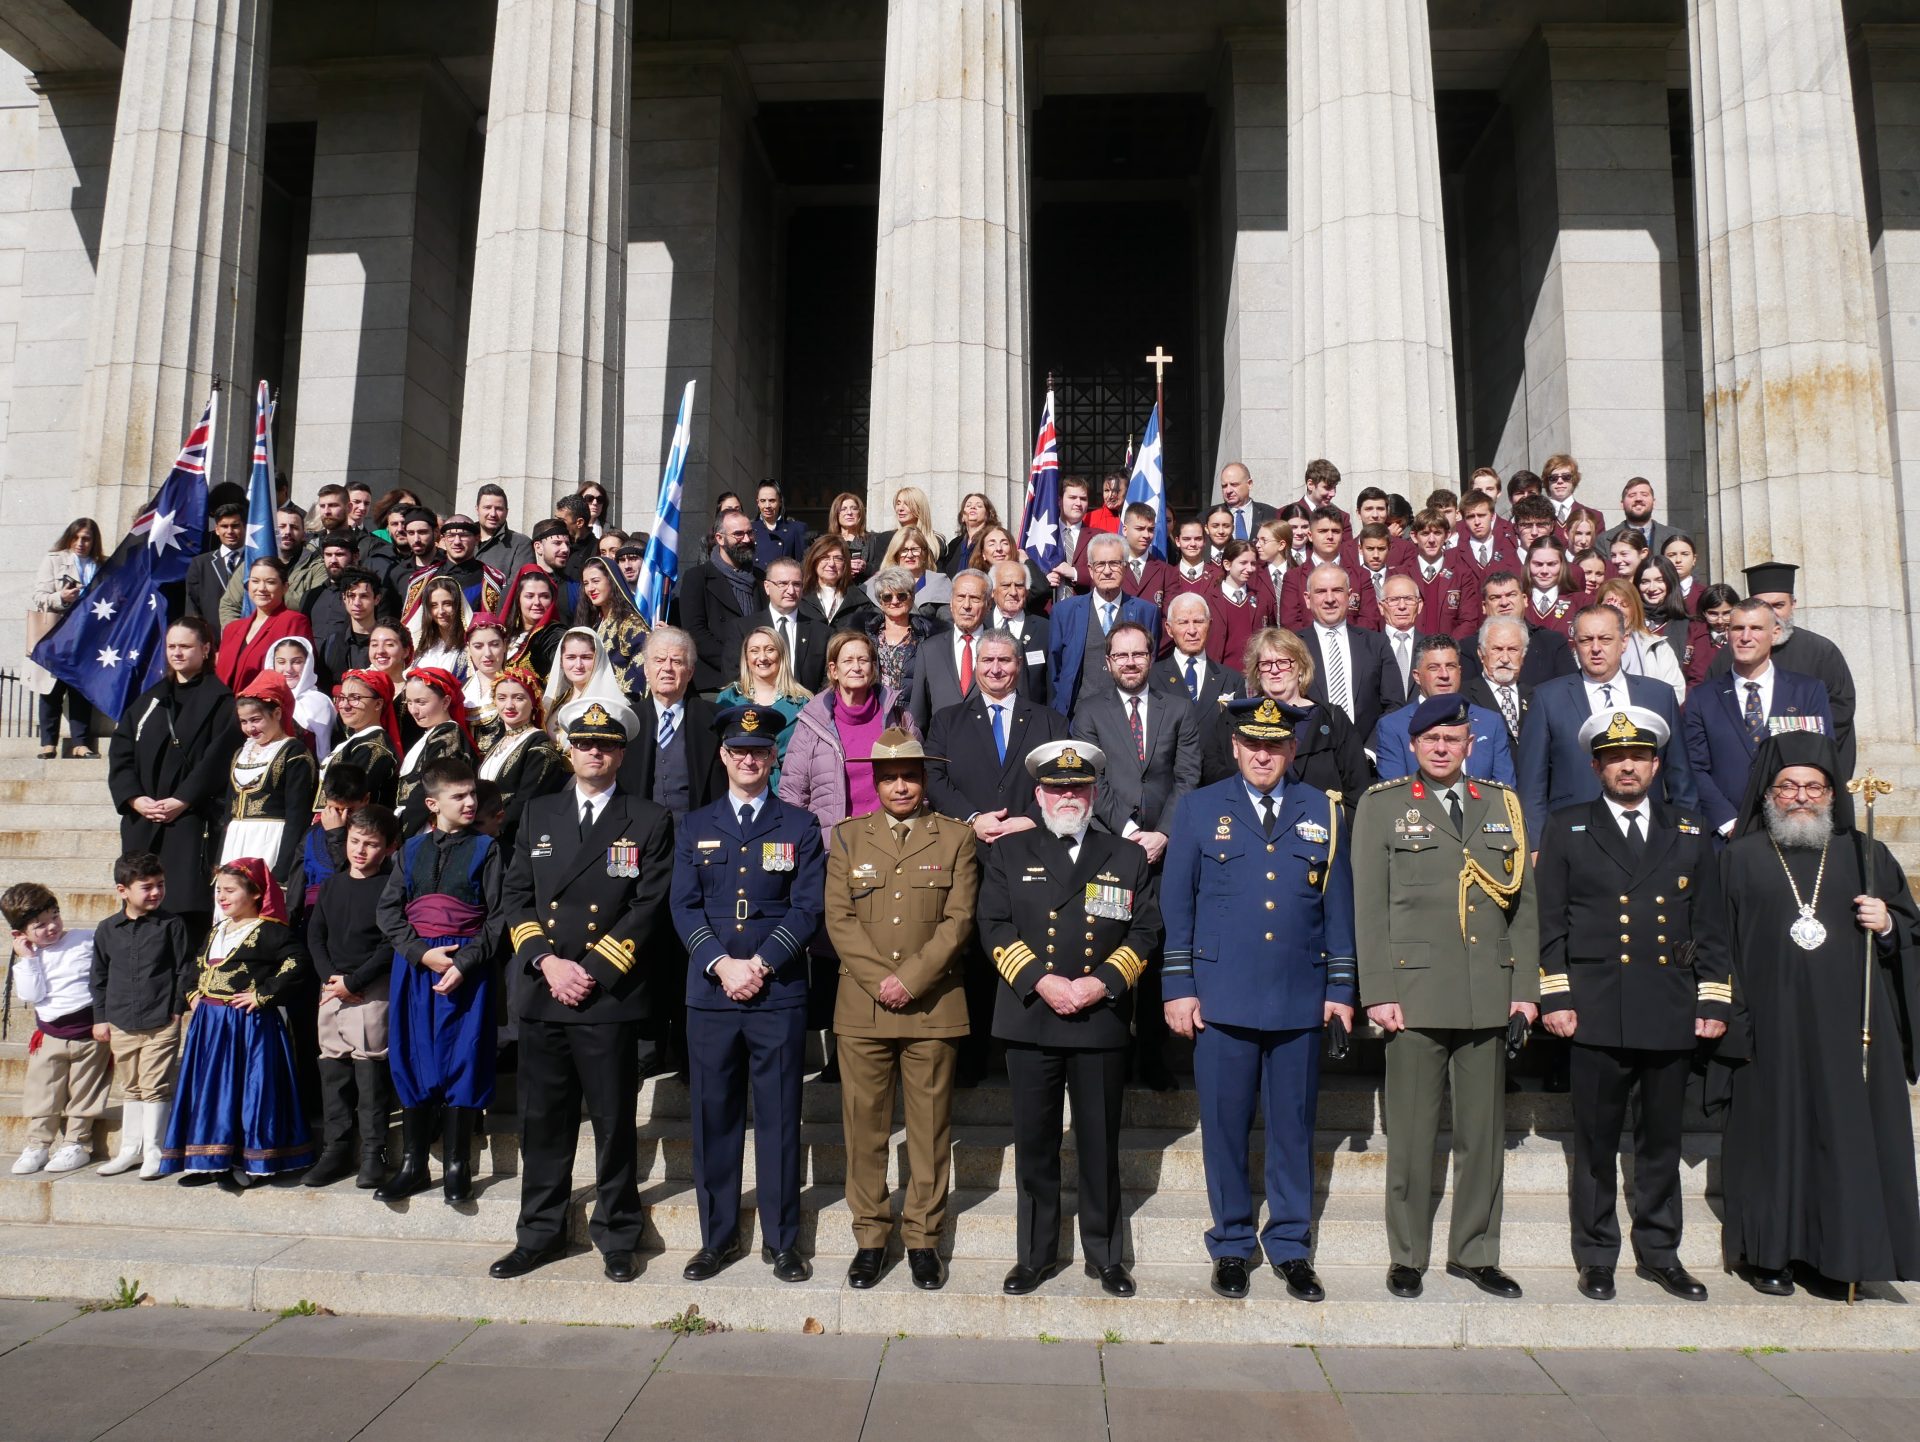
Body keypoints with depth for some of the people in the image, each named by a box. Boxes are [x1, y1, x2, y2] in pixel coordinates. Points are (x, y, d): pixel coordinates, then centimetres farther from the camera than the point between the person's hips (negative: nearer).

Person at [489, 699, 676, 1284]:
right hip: (540, 993, 3)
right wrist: (546, 962, -6)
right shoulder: (538, 814, 14)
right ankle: (541, 1233, 25)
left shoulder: (650, 821, 3)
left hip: (609, 997, -3)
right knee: (542, 1122, 11)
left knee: (614, 1122, 5)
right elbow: (515, 897, 9)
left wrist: (592, 970, -12)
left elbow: (650, 908, -5)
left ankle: (617, 1237, 19)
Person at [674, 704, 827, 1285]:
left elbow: (808, 908, -2)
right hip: (709, 994, 2)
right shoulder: (696, 827, 11)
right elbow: (684, 907, 3)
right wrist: (722, 964, -12)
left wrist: (760, 964, -13)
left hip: (779, 993, -2)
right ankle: (718, 1236, 22)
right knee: (714, 1117, 8)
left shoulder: (800, 827, 6)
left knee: (779, 1118, 4)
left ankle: (781, 1240, 16)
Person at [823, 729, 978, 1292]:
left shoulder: (956, 838, 6)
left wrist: (910, 979, -12)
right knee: (864, 1124, 5)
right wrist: (879, 980, -10)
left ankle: (923, 1239, 18)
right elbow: (838, 918, 2)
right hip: (861, 1008, 1)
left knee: (930, 1127, 5)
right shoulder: (847, 838, 11)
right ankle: (870, 1236, 18)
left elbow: (959, 920, -2)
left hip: (934, 1007, -1)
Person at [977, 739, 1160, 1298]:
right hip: (1029, 1018, 0)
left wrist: (1099, 984, -10)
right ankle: (1036, 1255, 22)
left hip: (1102, 1020, 0)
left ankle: (1105, 1255, 23)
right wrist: (1041, 982, -12)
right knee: (1034, 1144, 8)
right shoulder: (1009, 853, 8)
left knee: (1100, 1145, 8)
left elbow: (1144, 932, 4)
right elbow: (994, 927, -1)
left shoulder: (1126, 857, 10)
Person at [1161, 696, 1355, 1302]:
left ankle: (1291, 1247, 25)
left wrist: (1342, 988, 6)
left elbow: (1339, 907, 10)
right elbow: (1175, 905, 2)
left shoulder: (1324, 813, 7)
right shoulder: (1198, 809, 3)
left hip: (1301, 1001, 1)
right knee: (1225, 1126, 7)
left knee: (1294, 1126, 10)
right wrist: (1178, 988, -3)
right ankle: (1231, 1246, 22)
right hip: (1222, 1000, -1)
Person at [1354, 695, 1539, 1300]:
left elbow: (1524, 903, 12)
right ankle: (1406, 1256, 17)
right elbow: (1369, 906, -1)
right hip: (1416, 993, -3)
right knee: (1412, 1131, 4)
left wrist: (1526, 987, 5)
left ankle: (1474, 1252, 25)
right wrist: (1378, 993, -7)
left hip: (1490, 996, 3)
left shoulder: (1503, 807, 13)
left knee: (1484, 1130, 10)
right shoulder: (1382, 806, 4)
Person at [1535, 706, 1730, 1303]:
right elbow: (1549, 922, 2)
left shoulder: (1691, 834, 13)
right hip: (1599, 1013, -2)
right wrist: (1554, 998, -5)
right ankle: (1596, 1256, 15)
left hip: (1673, 1014, 2)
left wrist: (1713, 1002, 5)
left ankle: (1659, 1253, 25)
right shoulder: (1566, 829, 6)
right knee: (1596, 1141, 3)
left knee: (1662, 1139, 11)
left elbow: (1710, 927, 12)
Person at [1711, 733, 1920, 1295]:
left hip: (1849, 1027, 2)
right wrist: (1722, 1012, -5)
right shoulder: (1740, 859, 6)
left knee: (1848, 1137, 2)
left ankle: (1833, 1256, 15)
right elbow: (1720, 943, 3)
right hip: (1772, 1031, -2)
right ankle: (1770, 1253, 13)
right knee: (1774, 1134, 2)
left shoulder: (1865, 855, 12)